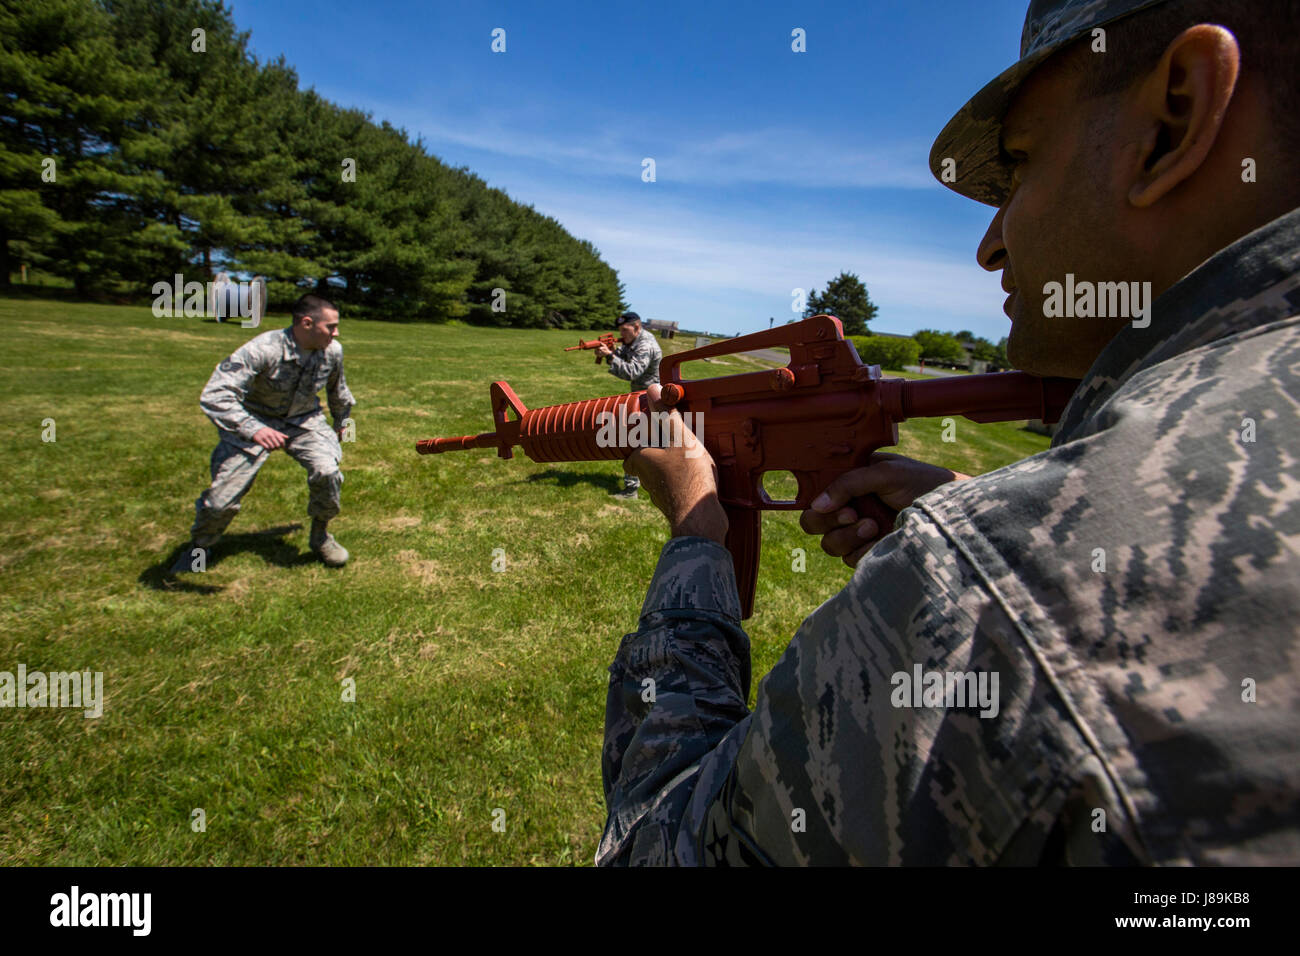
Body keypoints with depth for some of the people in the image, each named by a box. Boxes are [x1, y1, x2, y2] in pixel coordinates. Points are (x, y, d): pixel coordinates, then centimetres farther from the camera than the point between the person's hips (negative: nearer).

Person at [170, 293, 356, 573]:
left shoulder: (332, 351, -13)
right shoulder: (262, 350, -30)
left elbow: (337, 389, 11)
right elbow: (214, 395, -36)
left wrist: (341, 421, 25)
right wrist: (253, 430, -52)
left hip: (303, 420, 3)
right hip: (255, 421, -3)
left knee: (327, 472, -23)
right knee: (222, 497, -7)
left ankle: (320, 536, 4)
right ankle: (199, 548, 27)